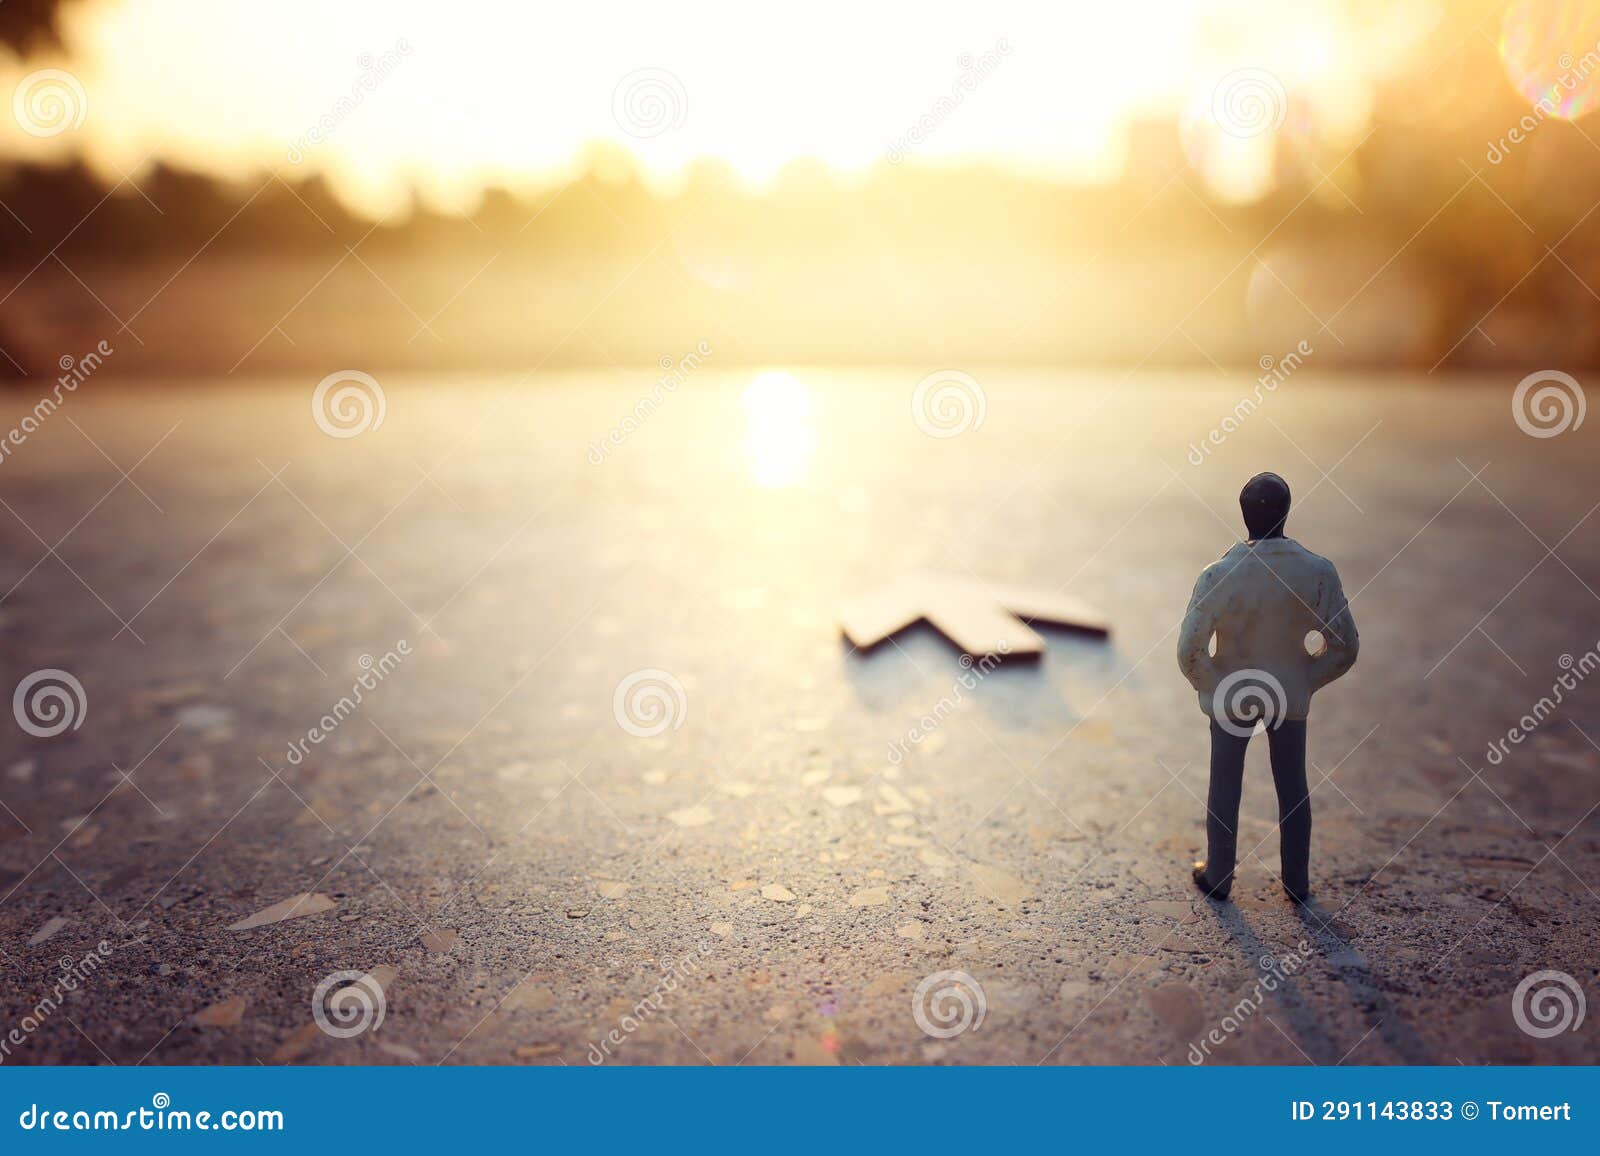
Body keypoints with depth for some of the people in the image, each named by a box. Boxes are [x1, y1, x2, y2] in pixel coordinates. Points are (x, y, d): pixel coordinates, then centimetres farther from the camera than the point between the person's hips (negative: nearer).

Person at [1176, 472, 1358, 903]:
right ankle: (1297, 881, 33)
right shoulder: (1318, 572, -16)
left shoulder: (1220, 576, -23)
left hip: (1231, 693, -2)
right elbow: (1346, 647, -11)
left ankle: (1217, 876, 31)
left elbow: (1189, 650, -22)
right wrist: (1308, 680, 5)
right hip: (1291, 694, 2)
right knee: (1292, 788, 19)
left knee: (1224, 787, 15)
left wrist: (1207, 685, -2)